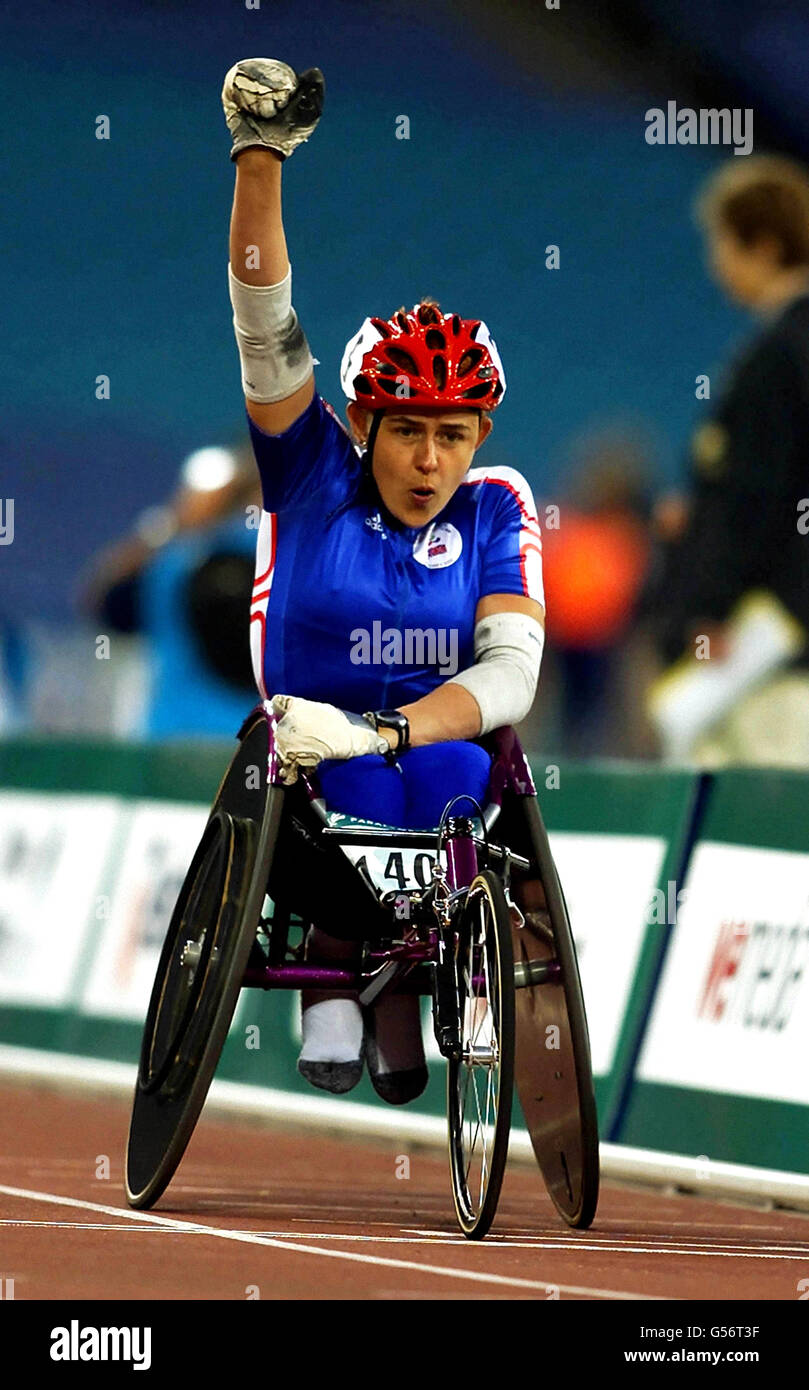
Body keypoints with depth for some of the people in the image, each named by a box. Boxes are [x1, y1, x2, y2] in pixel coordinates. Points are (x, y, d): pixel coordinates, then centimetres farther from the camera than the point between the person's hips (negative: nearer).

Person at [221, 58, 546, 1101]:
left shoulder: (494, 509, 3)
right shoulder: (316, 476, 2)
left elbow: (511, 671, -10)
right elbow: (267, 329, -10)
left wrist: (384, 729, -27)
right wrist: (260, 158, -22)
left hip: (445, 769, 1)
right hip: (309, 769, -1)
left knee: (450, 766, -35)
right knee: (356, 772, -36)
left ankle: (398, 990, -24)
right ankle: (332, 981, -25)